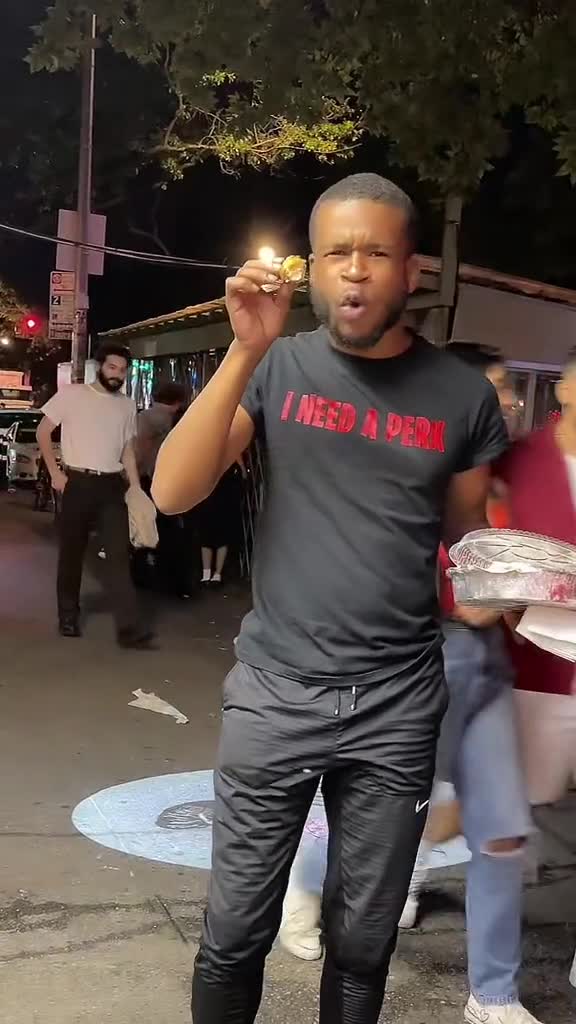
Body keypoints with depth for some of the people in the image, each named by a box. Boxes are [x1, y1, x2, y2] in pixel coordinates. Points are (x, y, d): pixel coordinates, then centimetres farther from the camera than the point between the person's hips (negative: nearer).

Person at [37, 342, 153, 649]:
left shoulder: (127, 405, 11)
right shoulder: (72, 394, -2)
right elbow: (43, 431, 1)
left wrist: (137, 491, 8)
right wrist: (55, 473, -6)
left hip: (112, 486, 3)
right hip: (78, 482, -2)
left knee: (119, 554, -6)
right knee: (72, 552, 8)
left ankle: (129, 627, -10)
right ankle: (68, 615, 25)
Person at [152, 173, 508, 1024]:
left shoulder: (463, 396, 0)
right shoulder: (279, 365, -1)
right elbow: (173, 493, -12)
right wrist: (245, 351, -19)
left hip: (399, 705, 1)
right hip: (275, 691, 0)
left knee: (363, 943, 16)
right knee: (236, 932, 11)